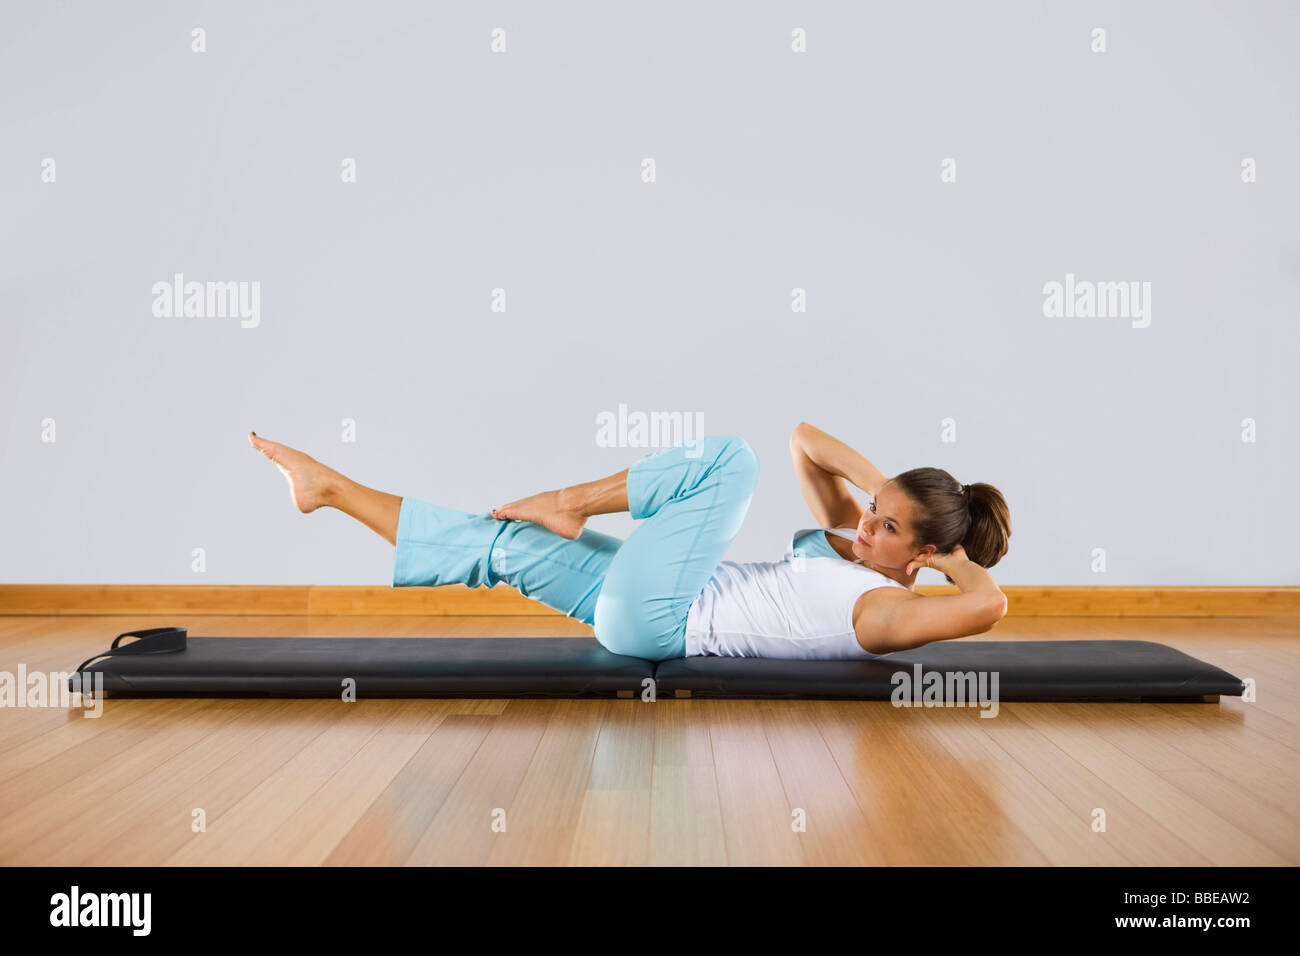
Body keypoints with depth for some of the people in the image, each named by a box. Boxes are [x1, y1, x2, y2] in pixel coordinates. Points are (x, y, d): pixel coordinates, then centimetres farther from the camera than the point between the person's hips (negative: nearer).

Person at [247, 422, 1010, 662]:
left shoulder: (884, 610, -12)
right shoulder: (854, 535, 11)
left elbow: (991, 605, -30)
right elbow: (805, 440, 15)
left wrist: (956, 558, -11)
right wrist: (879, 481, 3)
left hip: (656, 617, -8)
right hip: (648, 609, 8)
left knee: (731, 457, -15)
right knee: (496, 543, 7)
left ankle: (572, 503, -2)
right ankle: (331, 488, 20)